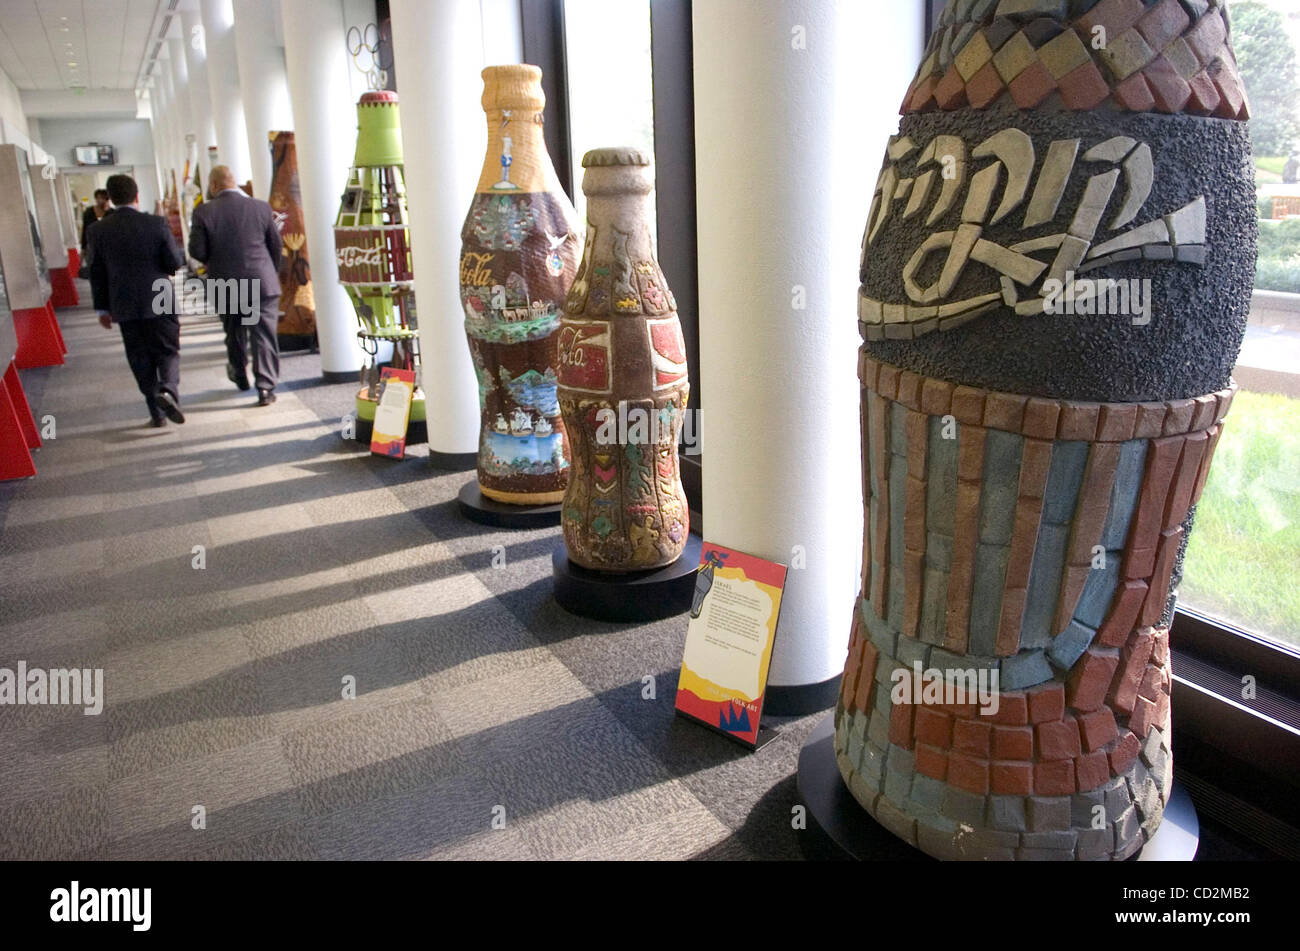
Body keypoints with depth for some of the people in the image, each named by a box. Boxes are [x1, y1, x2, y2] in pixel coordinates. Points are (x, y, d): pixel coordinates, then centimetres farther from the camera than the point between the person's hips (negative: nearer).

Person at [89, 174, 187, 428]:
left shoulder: (98, 230, 0)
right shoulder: (156, 224, -8)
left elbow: (97, 273, 4)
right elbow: (175, 264, -8)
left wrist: (103, 308, 12)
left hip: (124, 306, 2)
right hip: (160, 302, -2)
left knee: (141, 359, 10)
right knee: (168, 351, 8)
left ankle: (156, 411, 13)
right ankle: (168, 390, -20)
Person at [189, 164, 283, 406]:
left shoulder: (204, 212, -8)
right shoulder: (261, 207, -4)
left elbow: (197, 251, -7)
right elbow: (276, 244, 3)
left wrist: (215, 261, 14)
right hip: (262, 283, 0)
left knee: (234, 333, 20)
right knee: (264, 335, 1)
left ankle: (240, 375, 39)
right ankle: (266, 386, -5)